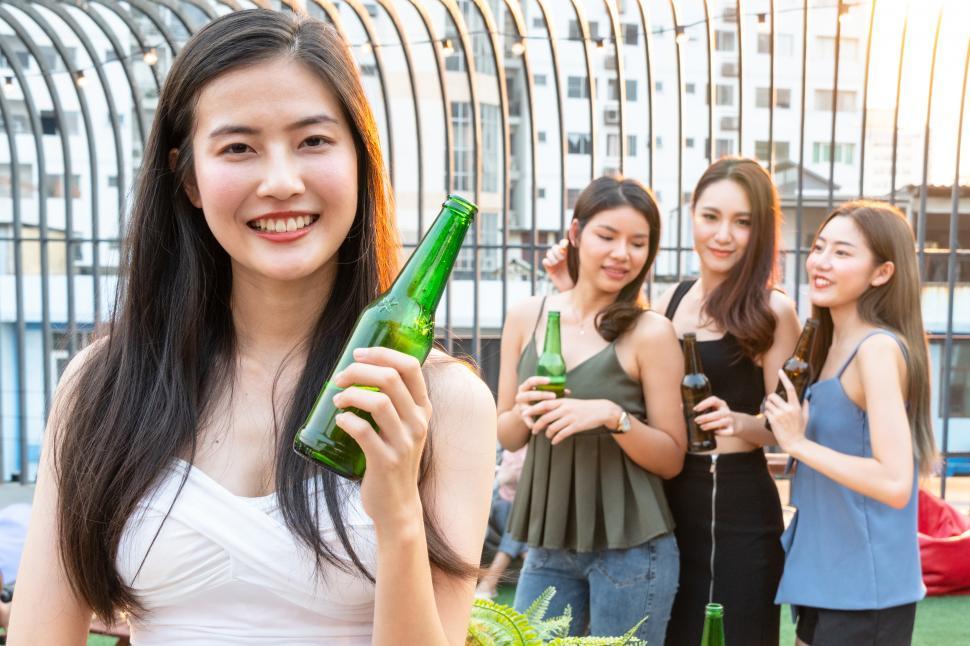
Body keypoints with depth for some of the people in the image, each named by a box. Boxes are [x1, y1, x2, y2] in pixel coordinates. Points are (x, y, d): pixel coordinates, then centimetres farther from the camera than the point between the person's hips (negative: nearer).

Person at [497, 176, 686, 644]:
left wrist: (613, 416, -22)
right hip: (548, 542, 4)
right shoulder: (527, 316, 1)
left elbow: (671, 459, -5)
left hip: (630, 547, -3)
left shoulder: (650, 332, -10)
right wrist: (523, 414, -13)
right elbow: (507, 437, 9)